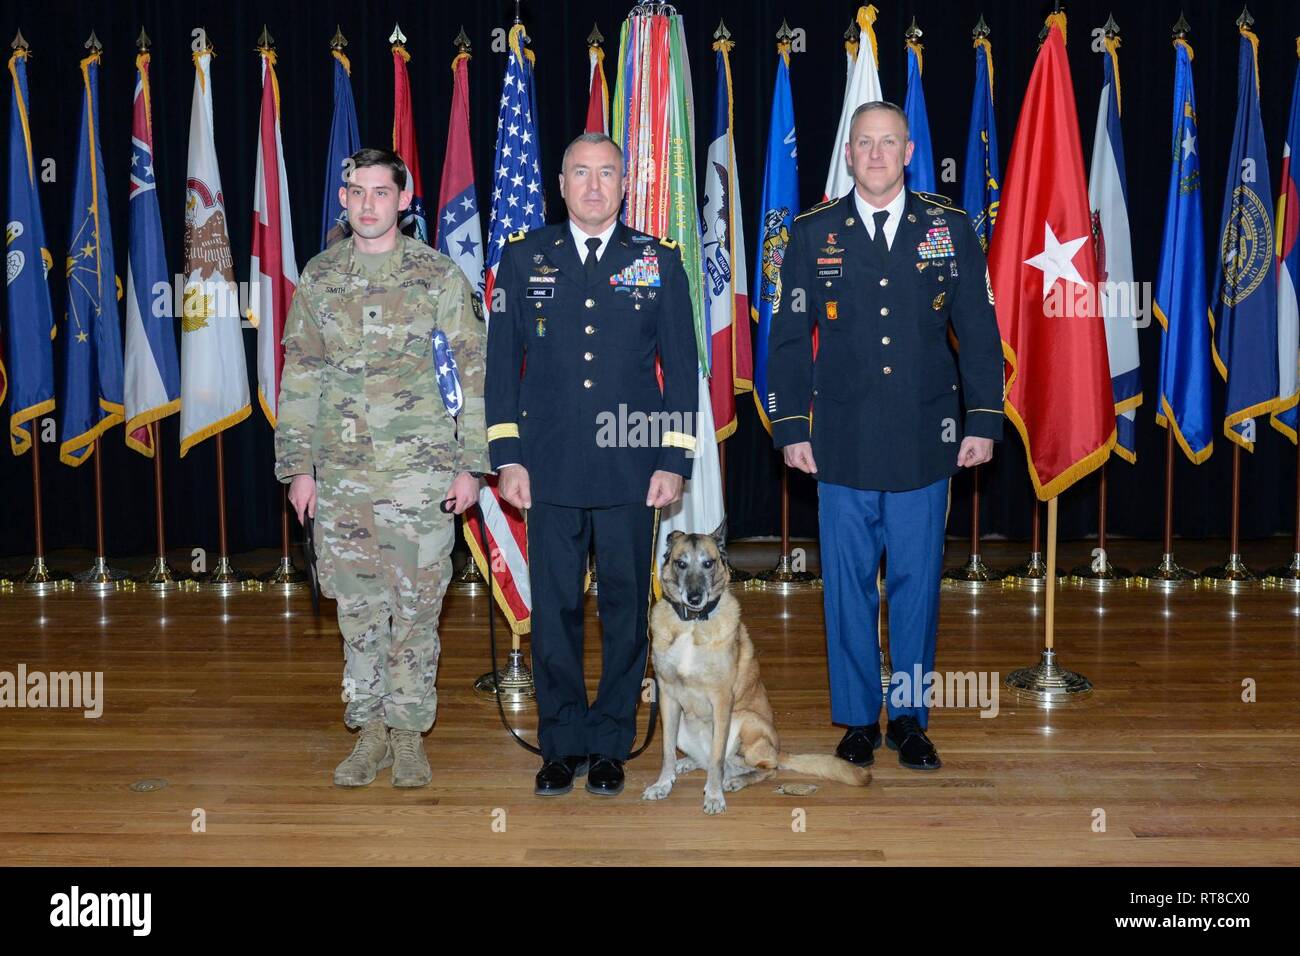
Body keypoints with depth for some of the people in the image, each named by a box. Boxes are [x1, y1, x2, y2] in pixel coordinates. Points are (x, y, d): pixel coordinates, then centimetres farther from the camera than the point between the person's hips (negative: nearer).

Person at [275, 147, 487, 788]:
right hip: (341, 475, 2)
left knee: (417, 608, 4)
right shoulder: (319, 277, 6)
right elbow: (299, 376, 9)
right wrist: (297, 465, 5)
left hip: (422, 472, -2)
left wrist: (470, 464, -5)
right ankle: (370, 730, 22)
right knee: (359, 607, 9)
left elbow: (473, 372, -1)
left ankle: (409, 733, 18)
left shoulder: (439, 275, -1)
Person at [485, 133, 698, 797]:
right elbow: (502, 363, 6)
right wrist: (507, 459, 0)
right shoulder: (523, 259, 7)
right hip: (550, 469, 0)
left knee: (625, 609, 6)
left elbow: (681, 367, 5)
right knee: (554, 610, 5)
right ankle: (562, 744, 19)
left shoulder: (659, 262, 6)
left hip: (631, 470, 0)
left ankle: (611, 743, 20)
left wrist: (674, 461, -2)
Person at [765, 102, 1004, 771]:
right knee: (848, 585, 7)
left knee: (918, 583, 7)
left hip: (925, 445, 0)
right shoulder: (814, 233, 4)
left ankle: (909, 717, 21)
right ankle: (856, 719, 21)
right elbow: (789, 338, 5)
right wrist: (790, 427, -1)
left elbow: (979, 333, 6)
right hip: (842, 444, 0)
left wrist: (984, 421, 1)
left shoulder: (949, 229, 5)